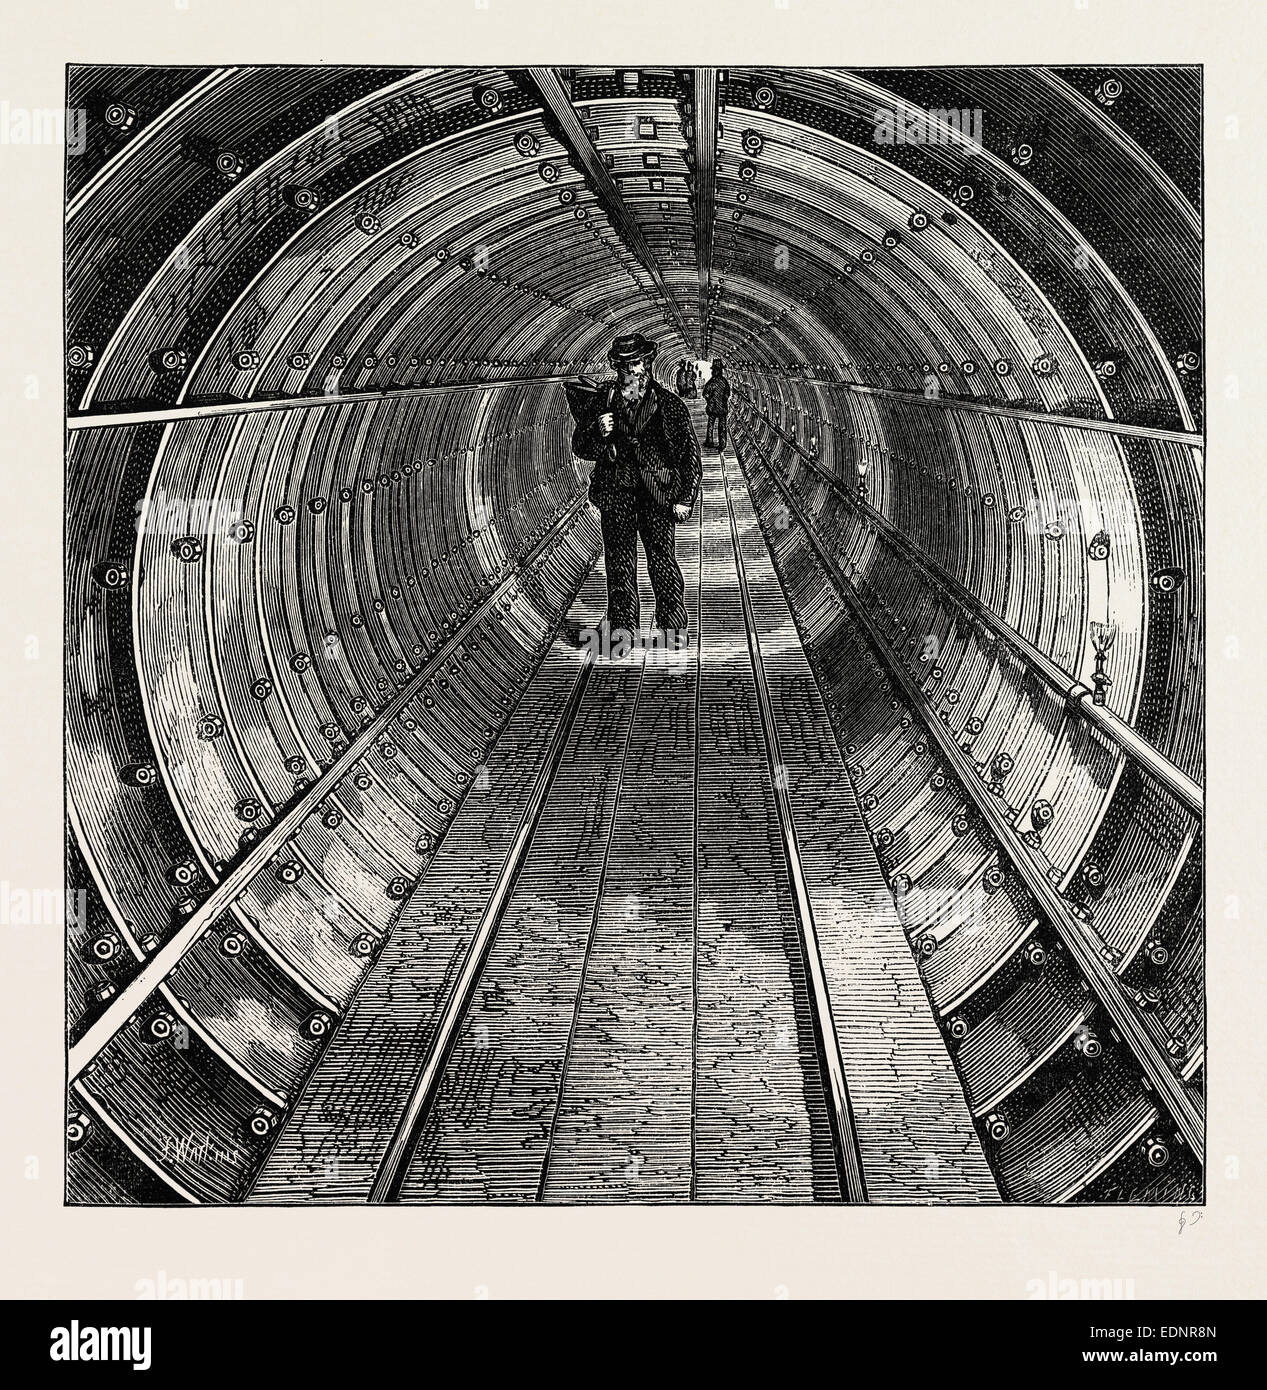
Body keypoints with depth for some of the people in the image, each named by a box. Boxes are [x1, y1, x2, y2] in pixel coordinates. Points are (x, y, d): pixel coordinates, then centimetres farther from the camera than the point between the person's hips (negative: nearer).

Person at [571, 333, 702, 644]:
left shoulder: (668, 404, 2)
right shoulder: (604, 400, 7)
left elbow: (689, 452, 3)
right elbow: (580, 448, 9)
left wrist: (686, 498, -3)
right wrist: (599, 433, -14)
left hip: (657, 491, -2)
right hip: (615, 490, 2)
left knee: (662, 555, -5)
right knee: (619, 557, 1)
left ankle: (673, 624, 4)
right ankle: (622, 624, 8)